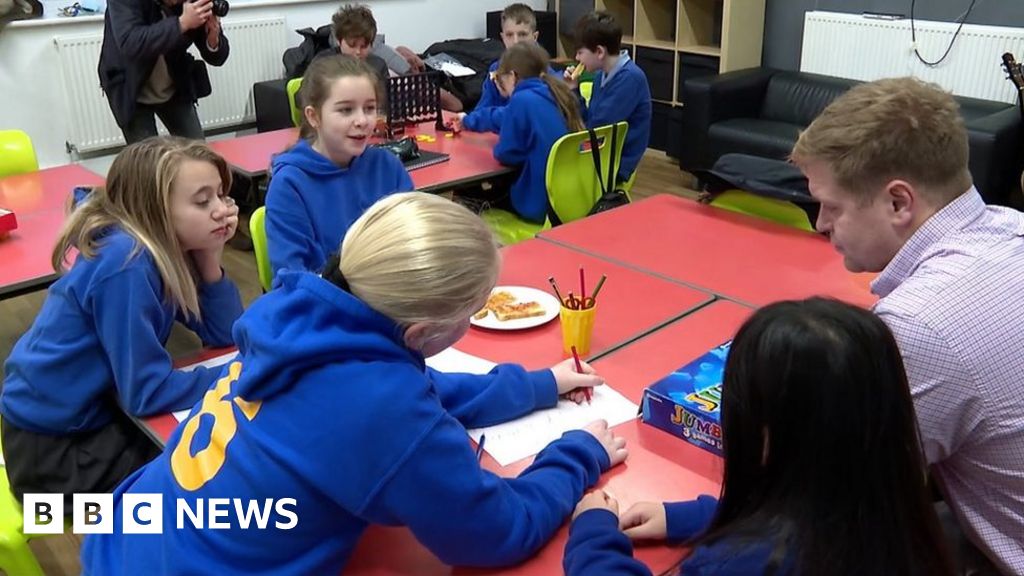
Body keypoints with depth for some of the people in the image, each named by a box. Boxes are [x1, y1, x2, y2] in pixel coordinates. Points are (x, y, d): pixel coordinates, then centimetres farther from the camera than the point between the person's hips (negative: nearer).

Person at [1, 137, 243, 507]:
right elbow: (147, 392, -28)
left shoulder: (163, 249, -5)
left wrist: (210, 258, -15)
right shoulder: (125, 265, -29)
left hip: (96, 409, 8)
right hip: (51, 446, -8)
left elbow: (223, 334, -3)